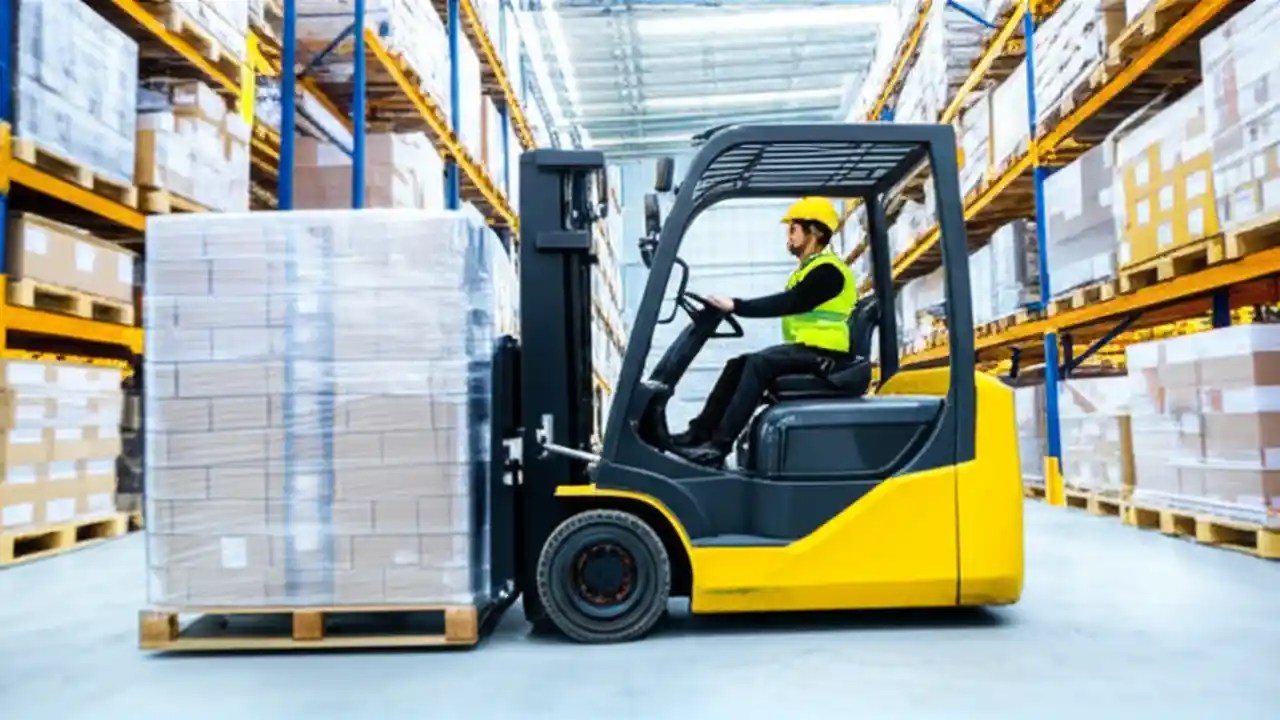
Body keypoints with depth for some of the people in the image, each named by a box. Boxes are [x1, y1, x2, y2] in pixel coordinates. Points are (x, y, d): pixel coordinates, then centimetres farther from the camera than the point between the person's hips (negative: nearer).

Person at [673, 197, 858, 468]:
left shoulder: (827, 271, -12)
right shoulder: (809, 270, 21)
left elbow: (788, 303, -24)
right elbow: (785, 305, 15)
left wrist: (736, 306, -27)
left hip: (824, 354, -10)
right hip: (806, 349, 10)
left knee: (758, 363, -28)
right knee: (738, 365, -3)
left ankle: (718, 446, -31)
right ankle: (699, 433, -6)